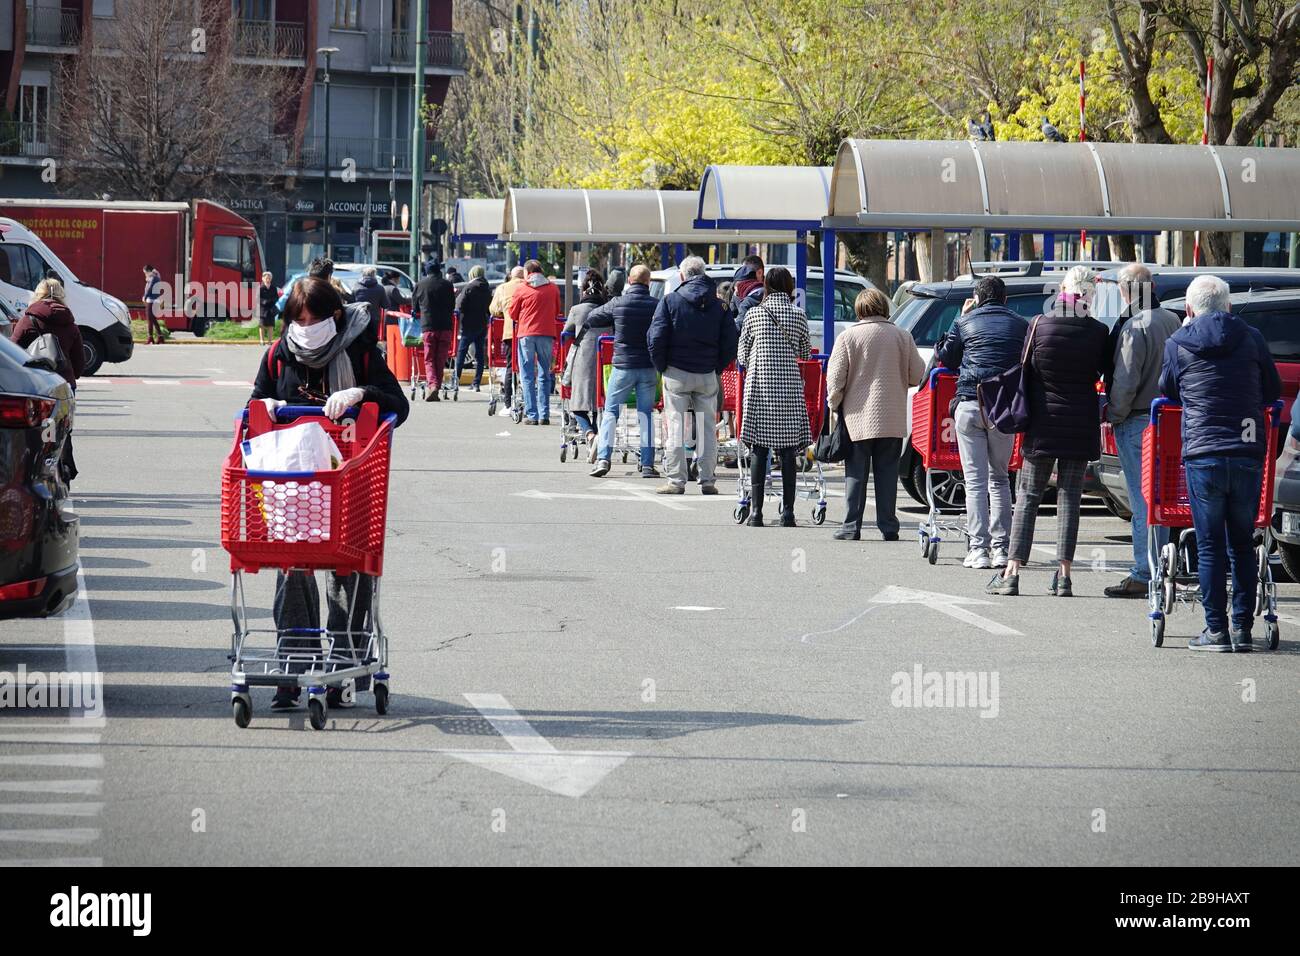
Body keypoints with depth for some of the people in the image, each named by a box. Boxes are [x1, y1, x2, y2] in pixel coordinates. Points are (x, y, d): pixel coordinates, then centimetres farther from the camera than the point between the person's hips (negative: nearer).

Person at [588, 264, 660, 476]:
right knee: (646, 413, 8)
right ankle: (647, 464, 5)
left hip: (623, 365, -1)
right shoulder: (656, 305, -5)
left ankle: (603, 458, -3)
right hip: (649, 367, 1)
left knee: (610, 411, 8)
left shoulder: (617, 304, -6)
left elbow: (592, 319, 5)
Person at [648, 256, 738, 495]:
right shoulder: (718, 305, 3)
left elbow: (656, 338, -8)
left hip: (677, 371, -2)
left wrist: (661, 366, 3)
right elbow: (730, 342, 0)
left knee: (676, 427, 2)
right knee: (708, 428, 9)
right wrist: (717, 367, 9)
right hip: (708, 376, 2)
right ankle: (708, 480, 8)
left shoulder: (670, 300, -4)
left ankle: (676, 480, -1)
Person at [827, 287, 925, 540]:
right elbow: (917, 374, 5)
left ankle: (851, 527, 1)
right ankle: (888, 526, 6)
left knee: (856, 474, 3)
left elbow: (835, 377, -5)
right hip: (892, 419, 2)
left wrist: (834, 404, 10)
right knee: (887, 472, 7)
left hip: (858, 416, -2)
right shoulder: (902, 336, 1)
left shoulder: (848, 337, -5)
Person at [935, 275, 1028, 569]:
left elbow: (945, 358, 18)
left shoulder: (965, 323, 7)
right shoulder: (1021, 325, 10)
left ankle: (979, 549, -4)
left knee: (976, 480, 0)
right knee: (999, 478, 13)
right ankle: (1000, 548, 8)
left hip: (969, 405, -1)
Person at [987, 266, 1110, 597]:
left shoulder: (1039, 325, -7)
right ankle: (1063, 574, 1)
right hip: (1081, 424, 1)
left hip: (1042, 421, -1)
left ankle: (1012, 571, -1)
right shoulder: (1098, 332, -7)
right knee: (1069, 496, 5)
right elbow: (1102, 373, 2)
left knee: (1028, 496, 6)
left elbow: (1025, 371, 1)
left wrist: (1022, 417, 12)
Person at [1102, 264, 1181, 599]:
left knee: (1142, 503, -5)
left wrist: (1112, 414, -6)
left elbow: (1126, 382, -19)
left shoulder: (1134, 327, -16)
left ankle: (1143, 576, -3)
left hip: (1137, 421, -8)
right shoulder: (1172, 321, 9)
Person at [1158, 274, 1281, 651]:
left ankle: (1216, 630, 0)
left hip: (1203, 454, -2)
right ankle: (1242, 627, 9)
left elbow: (1167, 390, 18)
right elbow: (1273, 391, 14)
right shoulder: (1250, 338, 7)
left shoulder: (1176, 345, 4)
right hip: (1249, 455, 2)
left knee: (1210, 546, 2)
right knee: (1242, 544, 11)